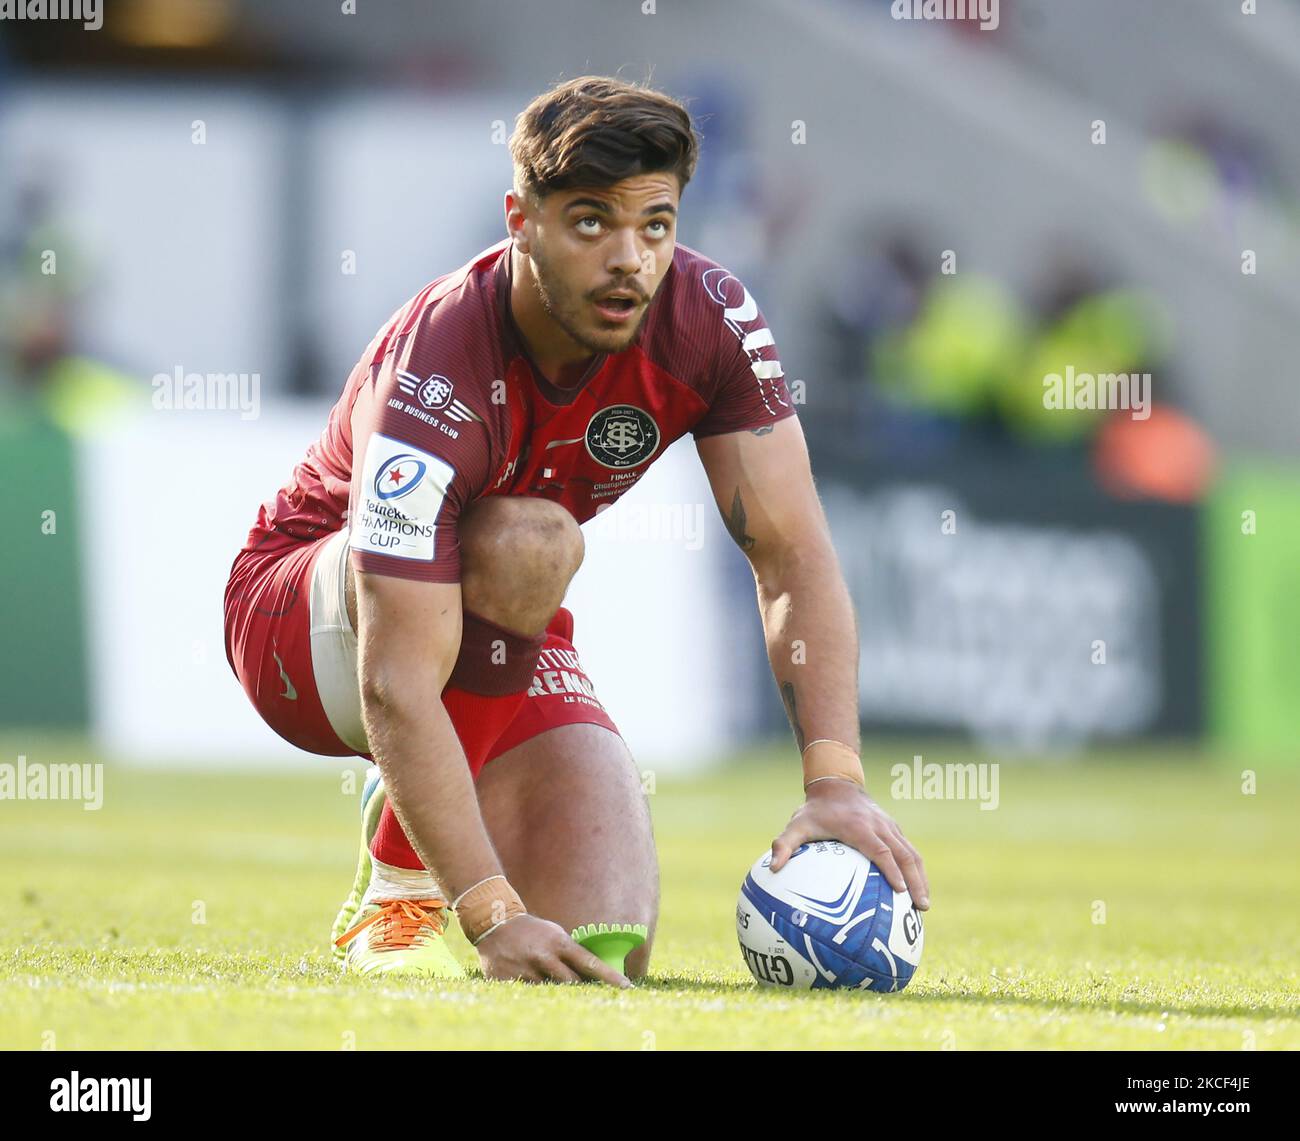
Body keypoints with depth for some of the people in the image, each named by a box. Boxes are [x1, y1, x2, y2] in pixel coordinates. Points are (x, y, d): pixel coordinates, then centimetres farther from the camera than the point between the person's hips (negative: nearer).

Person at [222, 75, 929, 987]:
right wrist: (493, 915, -48)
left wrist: (837, 782, -32)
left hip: (503, 647, 5)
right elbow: (397, 689, -40)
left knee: (601, 956, -16)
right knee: (526, 541, -37)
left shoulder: (711, 320, -20)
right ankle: (399, 878, -17)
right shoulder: (433, 384, -35)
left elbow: (794, 558, -17)